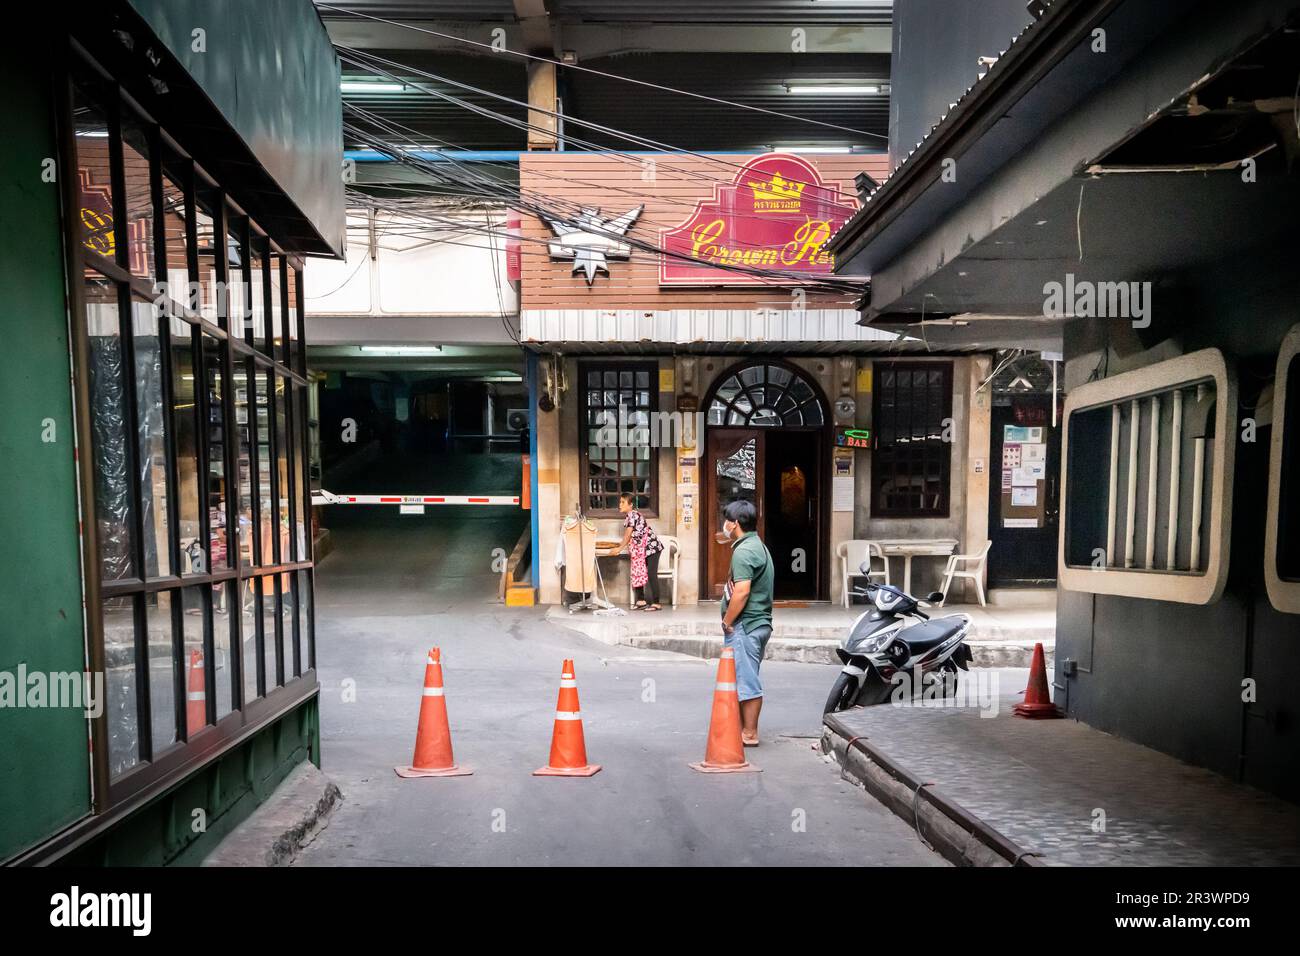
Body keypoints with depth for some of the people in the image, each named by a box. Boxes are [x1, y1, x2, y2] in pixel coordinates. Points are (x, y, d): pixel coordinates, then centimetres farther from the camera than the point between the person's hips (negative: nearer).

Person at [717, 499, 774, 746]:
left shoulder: (743, 551, -17)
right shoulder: (758, 546, 16)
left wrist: (727, 622, -16)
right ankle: (742, 727, 25)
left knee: (746, 680, -3)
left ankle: (749, 734, 5)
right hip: (759, 622, 10)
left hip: (745, 625, -10)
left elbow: (742, 591, -25)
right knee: (745, 679, 17)